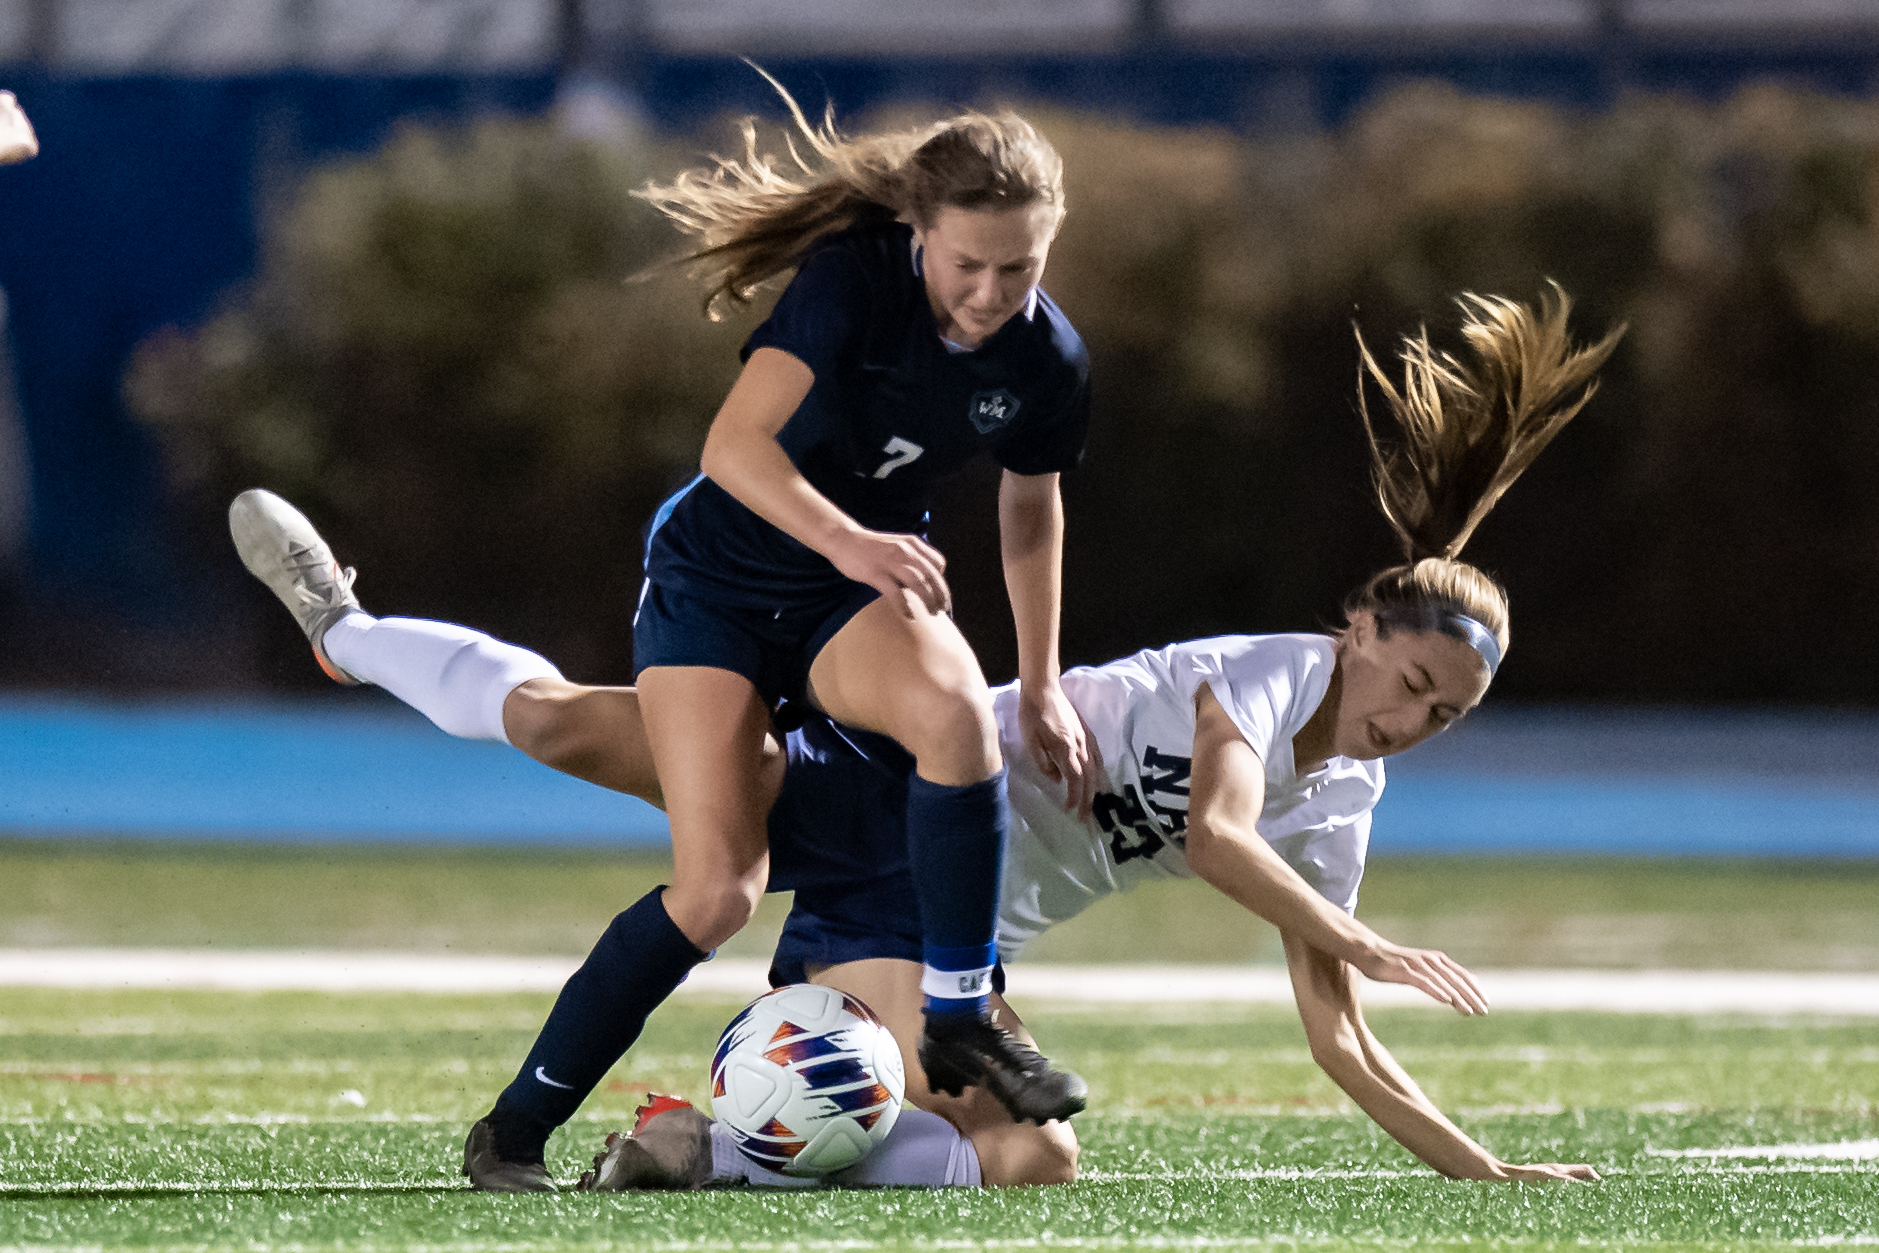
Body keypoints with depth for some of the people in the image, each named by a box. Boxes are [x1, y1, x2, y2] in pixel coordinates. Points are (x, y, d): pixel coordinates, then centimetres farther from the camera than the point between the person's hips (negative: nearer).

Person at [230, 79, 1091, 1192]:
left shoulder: (1048, 362, -9)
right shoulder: (855, 277, -24)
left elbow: (1032, 512, 11)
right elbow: (735, 444, -31)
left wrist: (1043, 684, 13)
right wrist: (847, 540, -44)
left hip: (859, 595, 4)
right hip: (716, 584, -3)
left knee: (958, 711, -33)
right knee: (717, 891, -17)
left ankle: (962, 1022, -17)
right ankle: (520, 1126, -3)